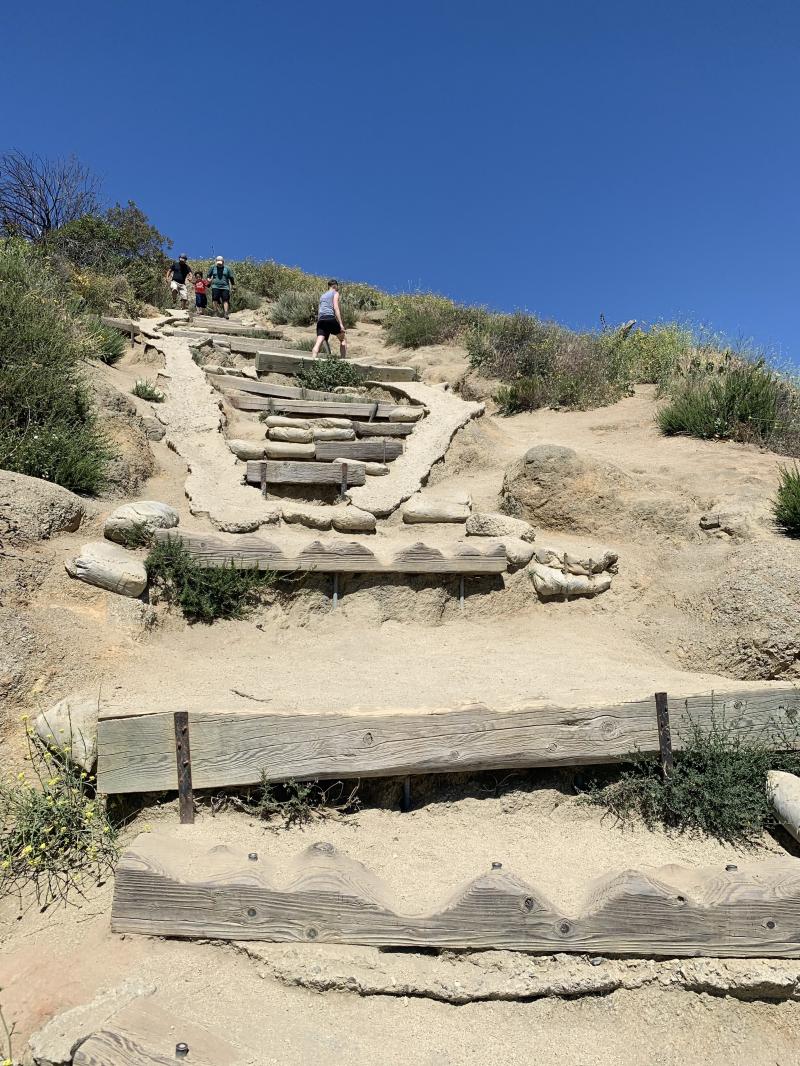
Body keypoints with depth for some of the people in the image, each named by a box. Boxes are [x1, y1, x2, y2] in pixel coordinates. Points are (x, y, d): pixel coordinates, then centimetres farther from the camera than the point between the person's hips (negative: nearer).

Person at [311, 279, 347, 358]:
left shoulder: (322, 296, 29)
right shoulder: (335, 293, 10)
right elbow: (336, 308, -5)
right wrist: (341, 324, -11)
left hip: (321, 320, 5)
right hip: (330, 319, -5)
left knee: (318, 343, -9)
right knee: (343, 339, 13)